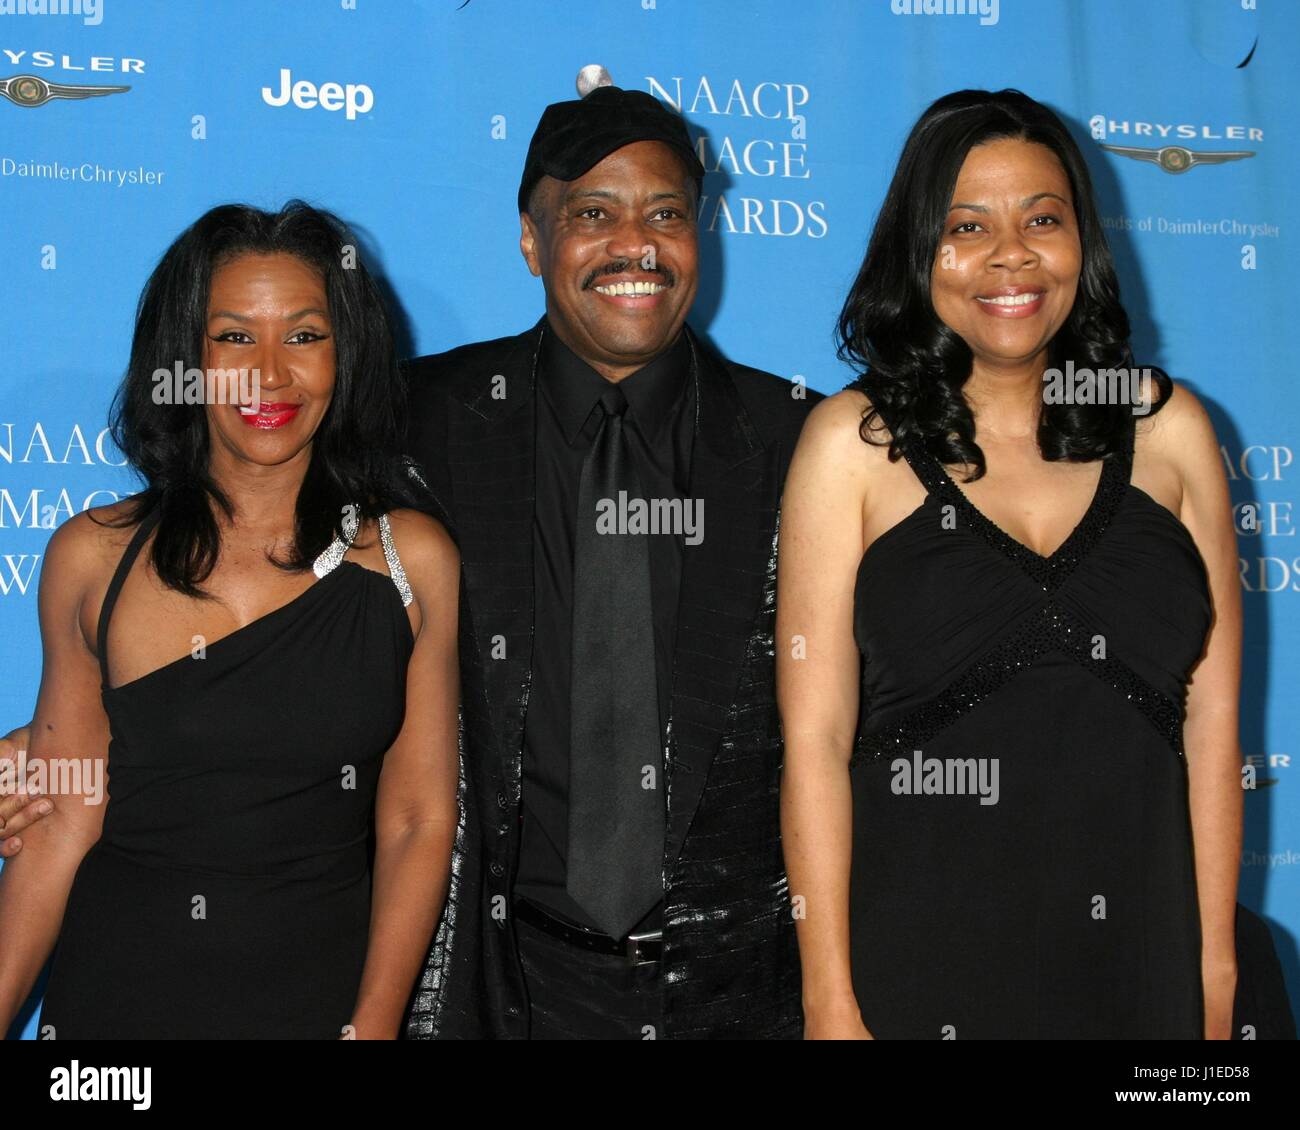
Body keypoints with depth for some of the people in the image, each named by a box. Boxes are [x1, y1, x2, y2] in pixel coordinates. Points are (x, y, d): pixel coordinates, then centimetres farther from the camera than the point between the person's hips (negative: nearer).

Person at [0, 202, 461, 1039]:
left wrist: (373, 1024, -11)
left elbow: (418, 822, -5)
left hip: (324, 994, 0)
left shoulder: (414, 557, -5)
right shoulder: (92, 556, -4)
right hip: (118, 992, 1)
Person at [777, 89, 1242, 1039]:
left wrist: (1215, 962, 1)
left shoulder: (1168, 429, 2)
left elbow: (1211, 714, 2)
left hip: (1137, 957, 2)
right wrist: (830, 999, -9)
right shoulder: (855, 442, -4)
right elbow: (815, 739, -7)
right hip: (918, 960, -2)